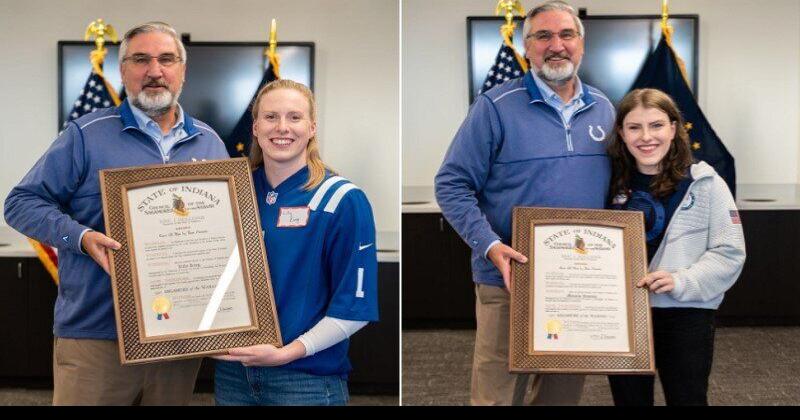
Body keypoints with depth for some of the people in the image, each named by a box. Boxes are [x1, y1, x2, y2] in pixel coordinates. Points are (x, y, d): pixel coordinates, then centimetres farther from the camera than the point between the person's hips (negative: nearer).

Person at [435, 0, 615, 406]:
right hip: (510, 280, -5)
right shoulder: (496, 106, -7)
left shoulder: (603, 110, 9)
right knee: (497, 393, 1)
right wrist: (489, 246, -21)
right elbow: (452, 185, -8)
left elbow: (617, 187, 19)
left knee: (566, 392, 17)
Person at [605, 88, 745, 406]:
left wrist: (682, 282, -21)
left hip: (685, 315, -3)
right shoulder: (613, 184, 5)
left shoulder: (704, 184, -6)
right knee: (628, 399, 14)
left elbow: (730, 252, -8)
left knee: (687, 399, 6)